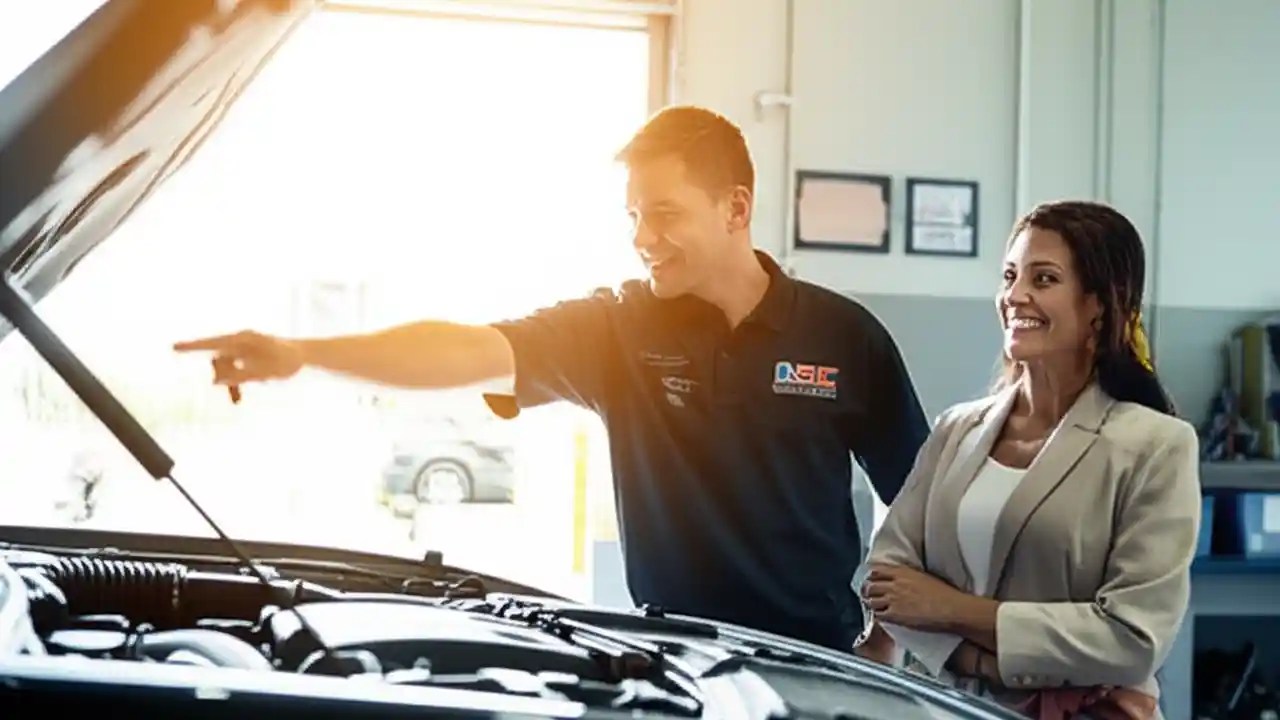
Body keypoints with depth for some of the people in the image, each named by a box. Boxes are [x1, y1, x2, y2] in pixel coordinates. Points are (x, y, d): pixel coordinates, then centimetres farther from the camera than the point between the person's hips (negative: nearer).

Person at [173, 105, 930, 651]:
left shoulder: (847, 336, -4)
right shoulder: (614, 328, -4)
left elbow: (921, 503, 3)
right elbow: (472, 348, -18)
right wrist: (302, 351, -31)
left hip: (818, 662, 0)